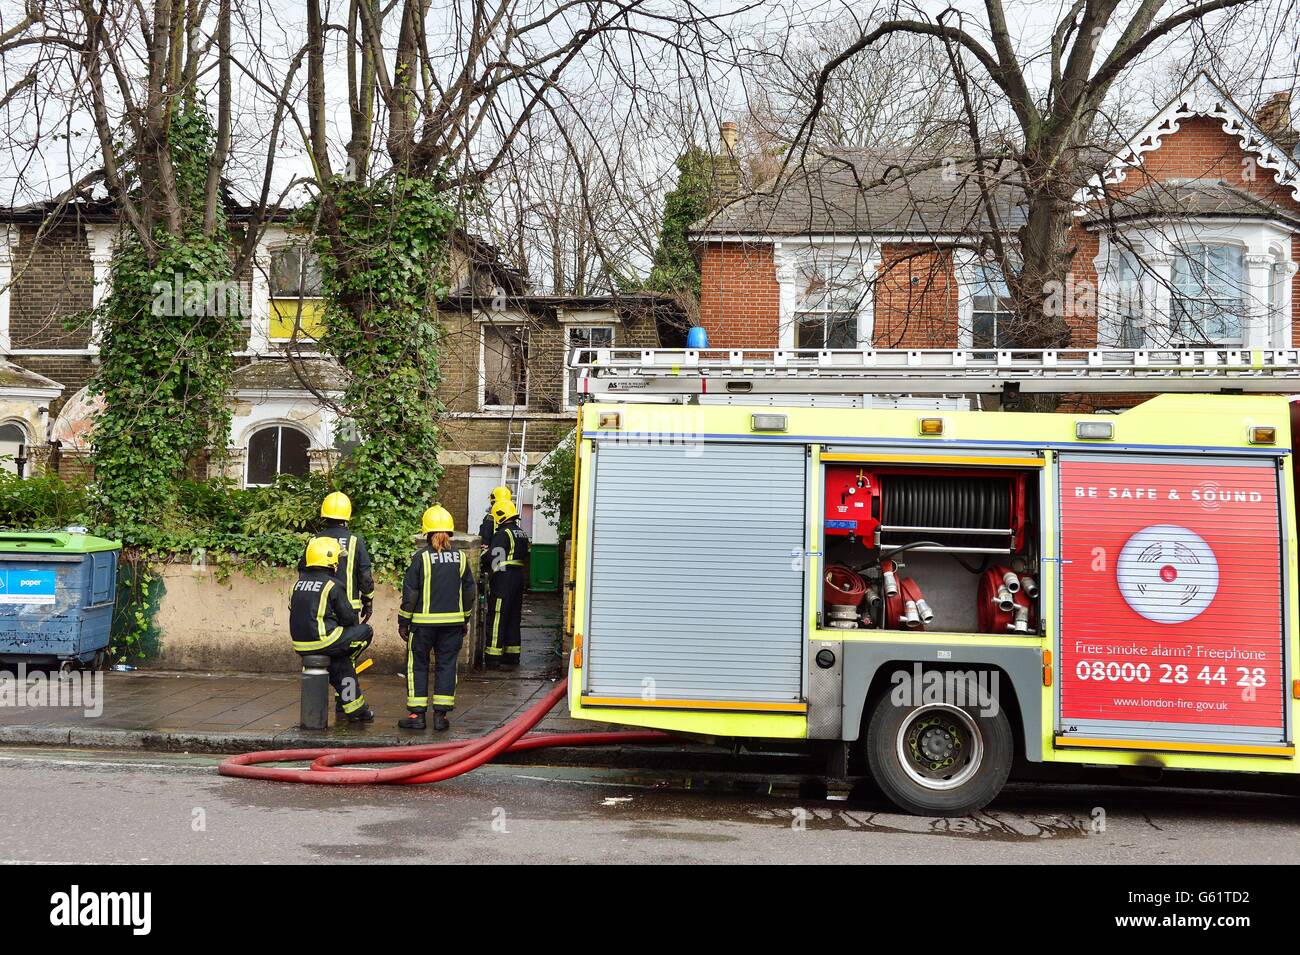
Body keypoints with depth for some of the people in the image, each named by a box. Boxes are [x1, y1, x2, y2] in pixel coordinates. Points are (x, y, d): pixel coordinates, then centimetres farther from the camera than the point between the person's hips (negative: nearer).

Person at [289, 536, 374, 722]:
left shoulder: (298, 582, 11)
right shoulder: (331, 585, -10)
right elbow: (349, 617, -7)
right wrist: (356, 622, 17)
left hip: (300, 644, 8)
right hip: (322, 640, -8)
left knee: (341, 665, 25)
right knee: (365, 631, 8)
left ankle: (354, 709, 31)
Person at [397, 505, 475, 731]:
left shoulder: (421, 557, -9)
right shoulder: (461, 557, 3)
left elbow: (410, 592, -7)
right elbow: (469, 591, 10)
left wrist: (403, 622, 2)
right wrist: (464, 620, 21)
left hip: (424, 621, -3)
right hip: (453, 621, 3)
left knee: (417, 665, 8)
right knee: (446, 665, 9)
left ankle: (417, 714, 8)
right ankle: (441, 715, 8)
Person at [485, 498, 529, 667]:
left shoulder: (502, 534, -12)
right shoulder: (522, 534, 14)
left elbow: (497, 560, -15)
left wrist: (495, 581, -5)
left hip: (504, 578, -8)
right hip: (519, 577, 8)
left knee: (497, 617, -3)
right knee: (514, 617, 13)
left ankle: (494, 655, -2)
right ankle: (512, 654, 16)